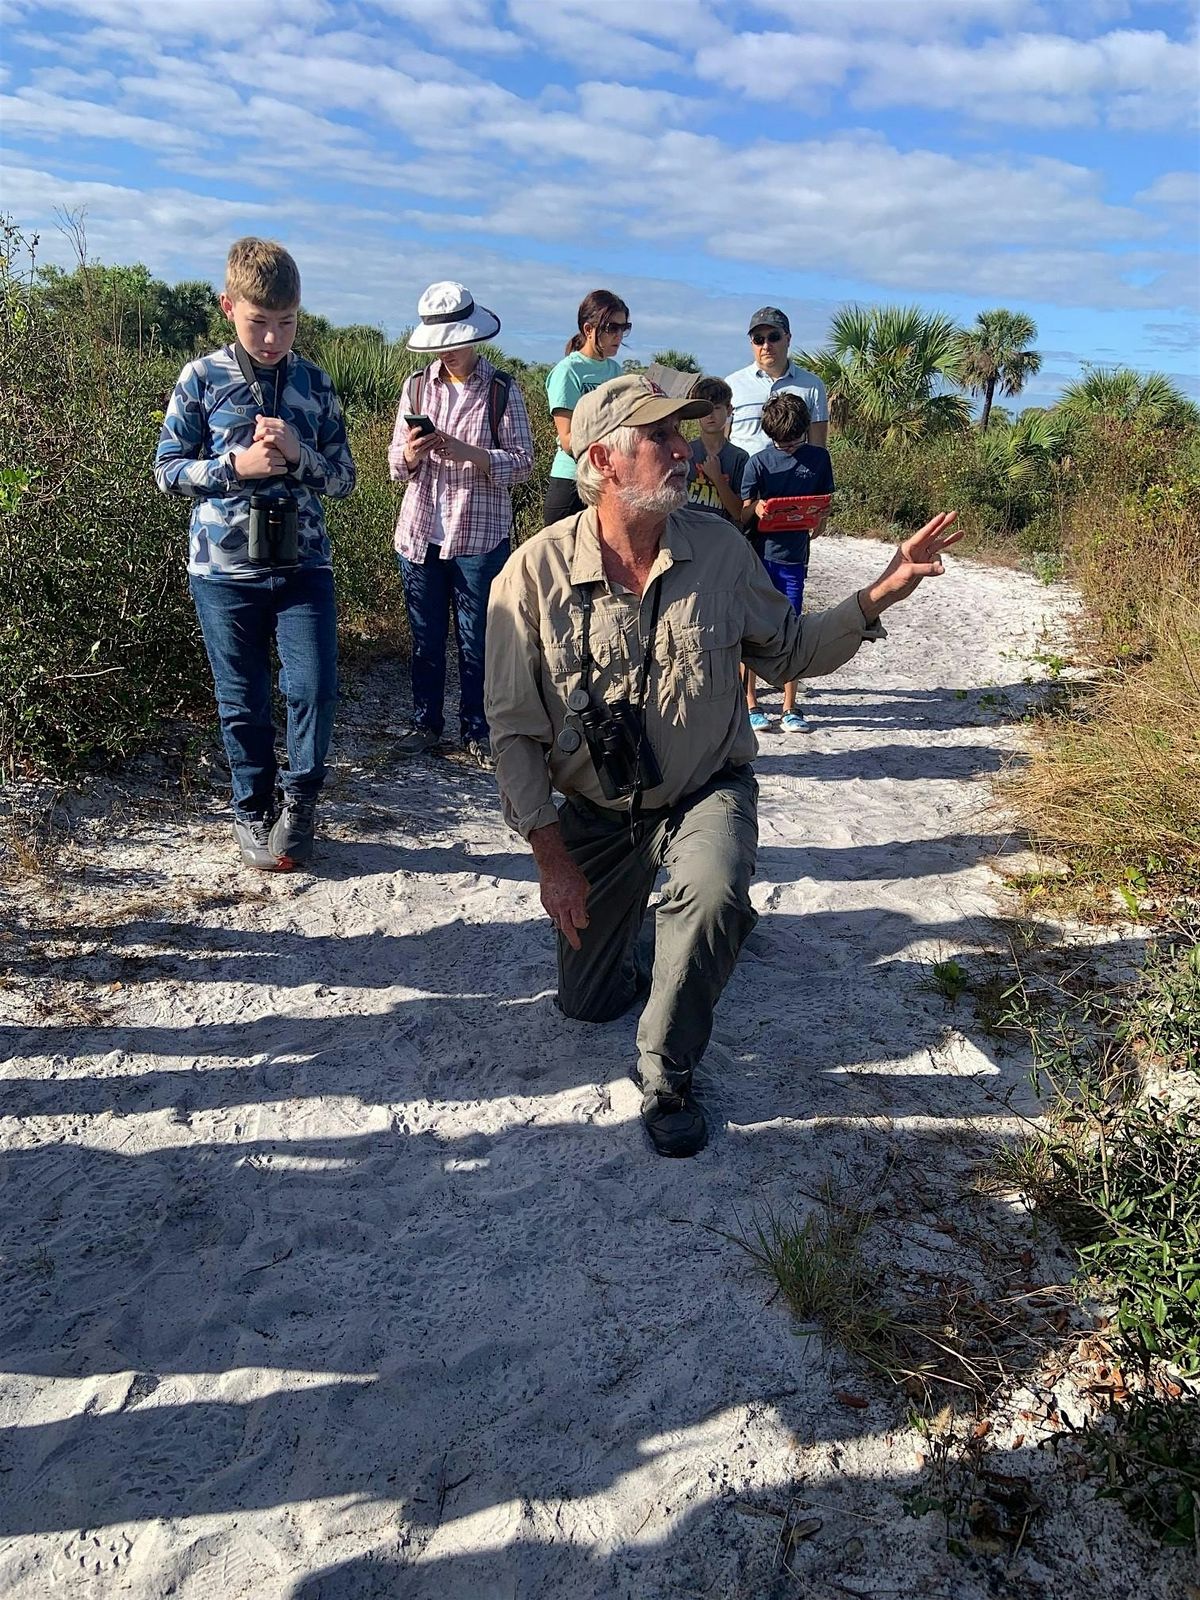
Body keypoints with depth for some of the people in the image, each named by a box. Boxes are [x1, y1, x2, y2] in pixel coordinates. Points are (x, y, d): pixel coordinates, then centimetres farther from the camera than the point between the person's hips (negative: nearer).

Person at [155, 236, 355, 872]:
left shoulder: (313, 382, 6)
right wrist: (237, 466, -14)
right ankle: (252, 812, 25)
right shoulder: (201, 379, 0)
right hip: (225, 565, -1)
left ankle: (299, 804, 15)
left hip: (303, 562, 1)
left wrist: (298, 453, -13)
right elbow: (168, 470, 1)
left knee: (315, 688, -8)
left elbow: (343, 478, 6)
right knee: (242, 702, 6)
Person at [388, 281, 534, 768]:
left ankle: (477, 729, 17)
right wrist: (410, 453, -14)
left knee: (476, 638, 4)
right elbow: (396, 462, 9)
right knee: (425, 636, 11)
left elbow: (522, 462, -8)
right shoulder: (417, 385, 8)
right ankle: (426, 721, 24)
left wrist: (466, 453, -21)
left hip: (480, 534, -3)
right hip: (419, 532, 3)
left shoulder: (502, 391, -3)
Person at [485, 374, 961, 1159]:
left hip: (706, 792, 0)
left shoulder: (719, 548, -10)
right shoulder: (536, 571, -16)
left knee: (713, 892, -36)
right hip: (595, 812, 1)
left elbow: (786, 652, 3)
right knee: (587, 1001, 13)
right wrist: (552, 858, -13)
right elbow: (513, 728, -12)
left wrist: (881, 594, -12)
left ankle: (667, 1073, -9)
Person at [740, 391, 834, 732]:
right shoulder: (758, 462, -2)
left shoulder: (818, 457, 6)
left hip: (794, 556, 2)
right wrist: (757, 508, -23)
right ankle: (750, 703, 13)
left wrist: (820, 521, -9)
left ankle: (790, 708, 12)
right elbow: (745, 508, 0)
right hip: (758, 554, -2)